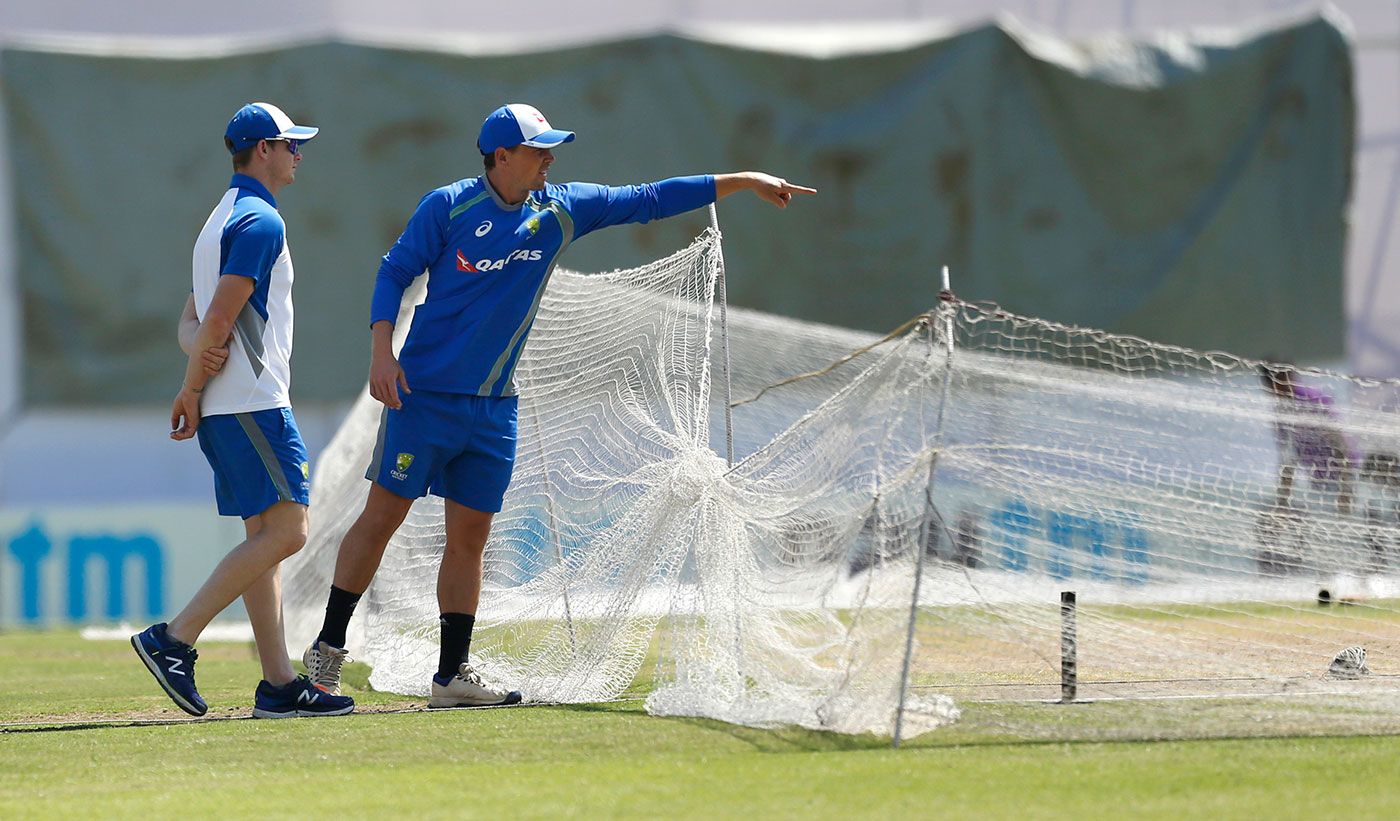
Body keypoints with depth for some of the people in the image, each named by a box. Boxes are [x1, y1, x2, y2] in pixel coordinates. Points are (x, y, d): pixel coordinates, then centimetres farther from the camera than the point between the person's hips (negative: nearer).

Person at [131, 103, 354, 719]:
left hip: (224, 411, 10)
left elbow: (192, 320, 16)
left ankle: (278, 682, 3)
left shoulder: (222, 220, 22)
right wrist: (193, 388, -9)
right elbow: (219, 315, -18)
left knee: (265, 535, 7)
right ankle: (175, 640, -16)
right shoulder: (262, 221, -10)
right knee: (286, 530, -12)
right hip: (253, 405, -10)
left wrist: (201, 349, -6)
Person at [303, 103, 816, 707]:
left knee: (470, 535, 5)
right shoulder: (448, 206, -7)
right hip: (425, 394, -5)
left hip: (493, 407, 5)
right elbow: (394, 273, -2)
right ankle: (327, 647, 5)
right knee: (383, 515, -4)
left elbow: (648, 200, 11)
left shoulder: (561, 210, 7)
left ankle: (451, 675, 9)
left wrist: (744, 182, 10)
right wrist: (382, 352, -14)